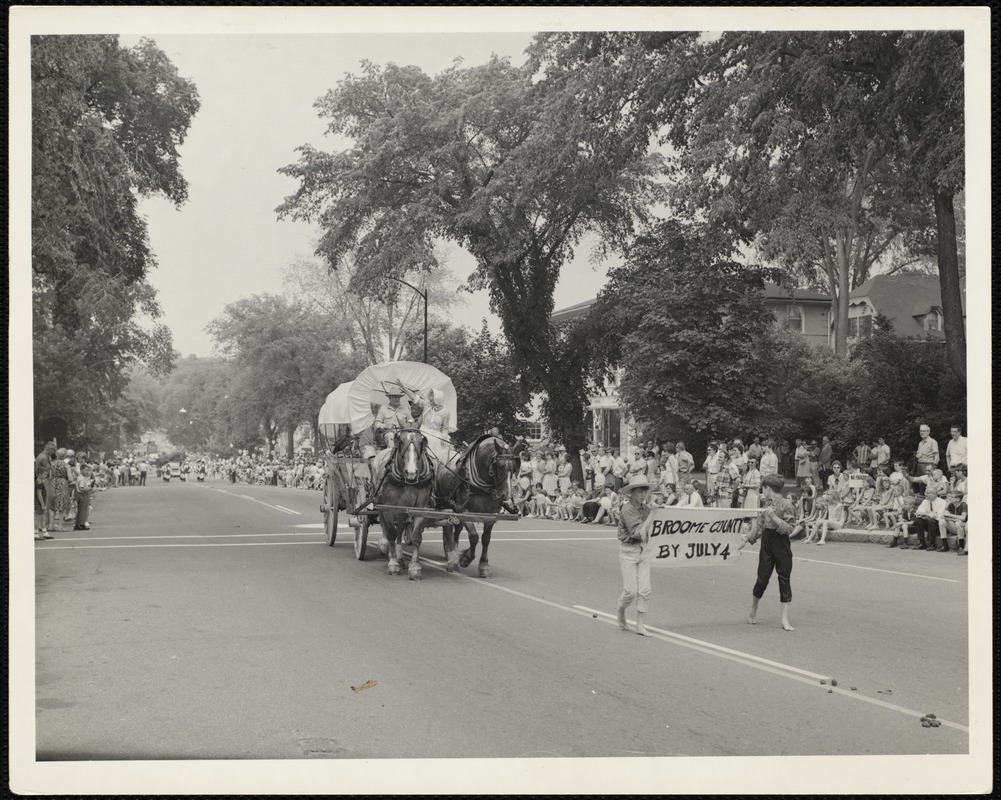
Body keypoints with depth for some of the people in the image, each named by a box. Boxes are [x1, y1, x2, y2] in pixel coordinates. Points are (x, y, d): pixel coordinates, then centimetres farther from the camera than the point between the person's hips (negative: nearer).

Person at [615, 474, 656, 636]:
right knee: (630, 591, -3)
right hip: (628, 551, -6)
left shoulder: (645, 508, 5)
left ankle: (640, 625, 7)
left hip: (644, 551, 6)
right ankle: (621, 613, 27)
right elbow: (638, 533, -26)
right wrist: (652, 516, -27)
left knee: (644, 590, 0)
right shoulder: (627, 510, -16)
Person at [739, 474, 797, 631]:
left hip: (781, 545, -4)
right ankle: (753, 611, 27)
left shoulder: (786, 505, -11)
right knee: (762, 578, 7)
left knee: (784, 580, -1)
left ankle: (785, 619, 1)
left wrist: (773, 515, -24)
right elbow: (760, 524, 11)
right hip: (767, 543, 4)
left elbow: (788, 528, -17)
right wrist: (748, 538, 3)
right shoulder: (767, 504, 8)